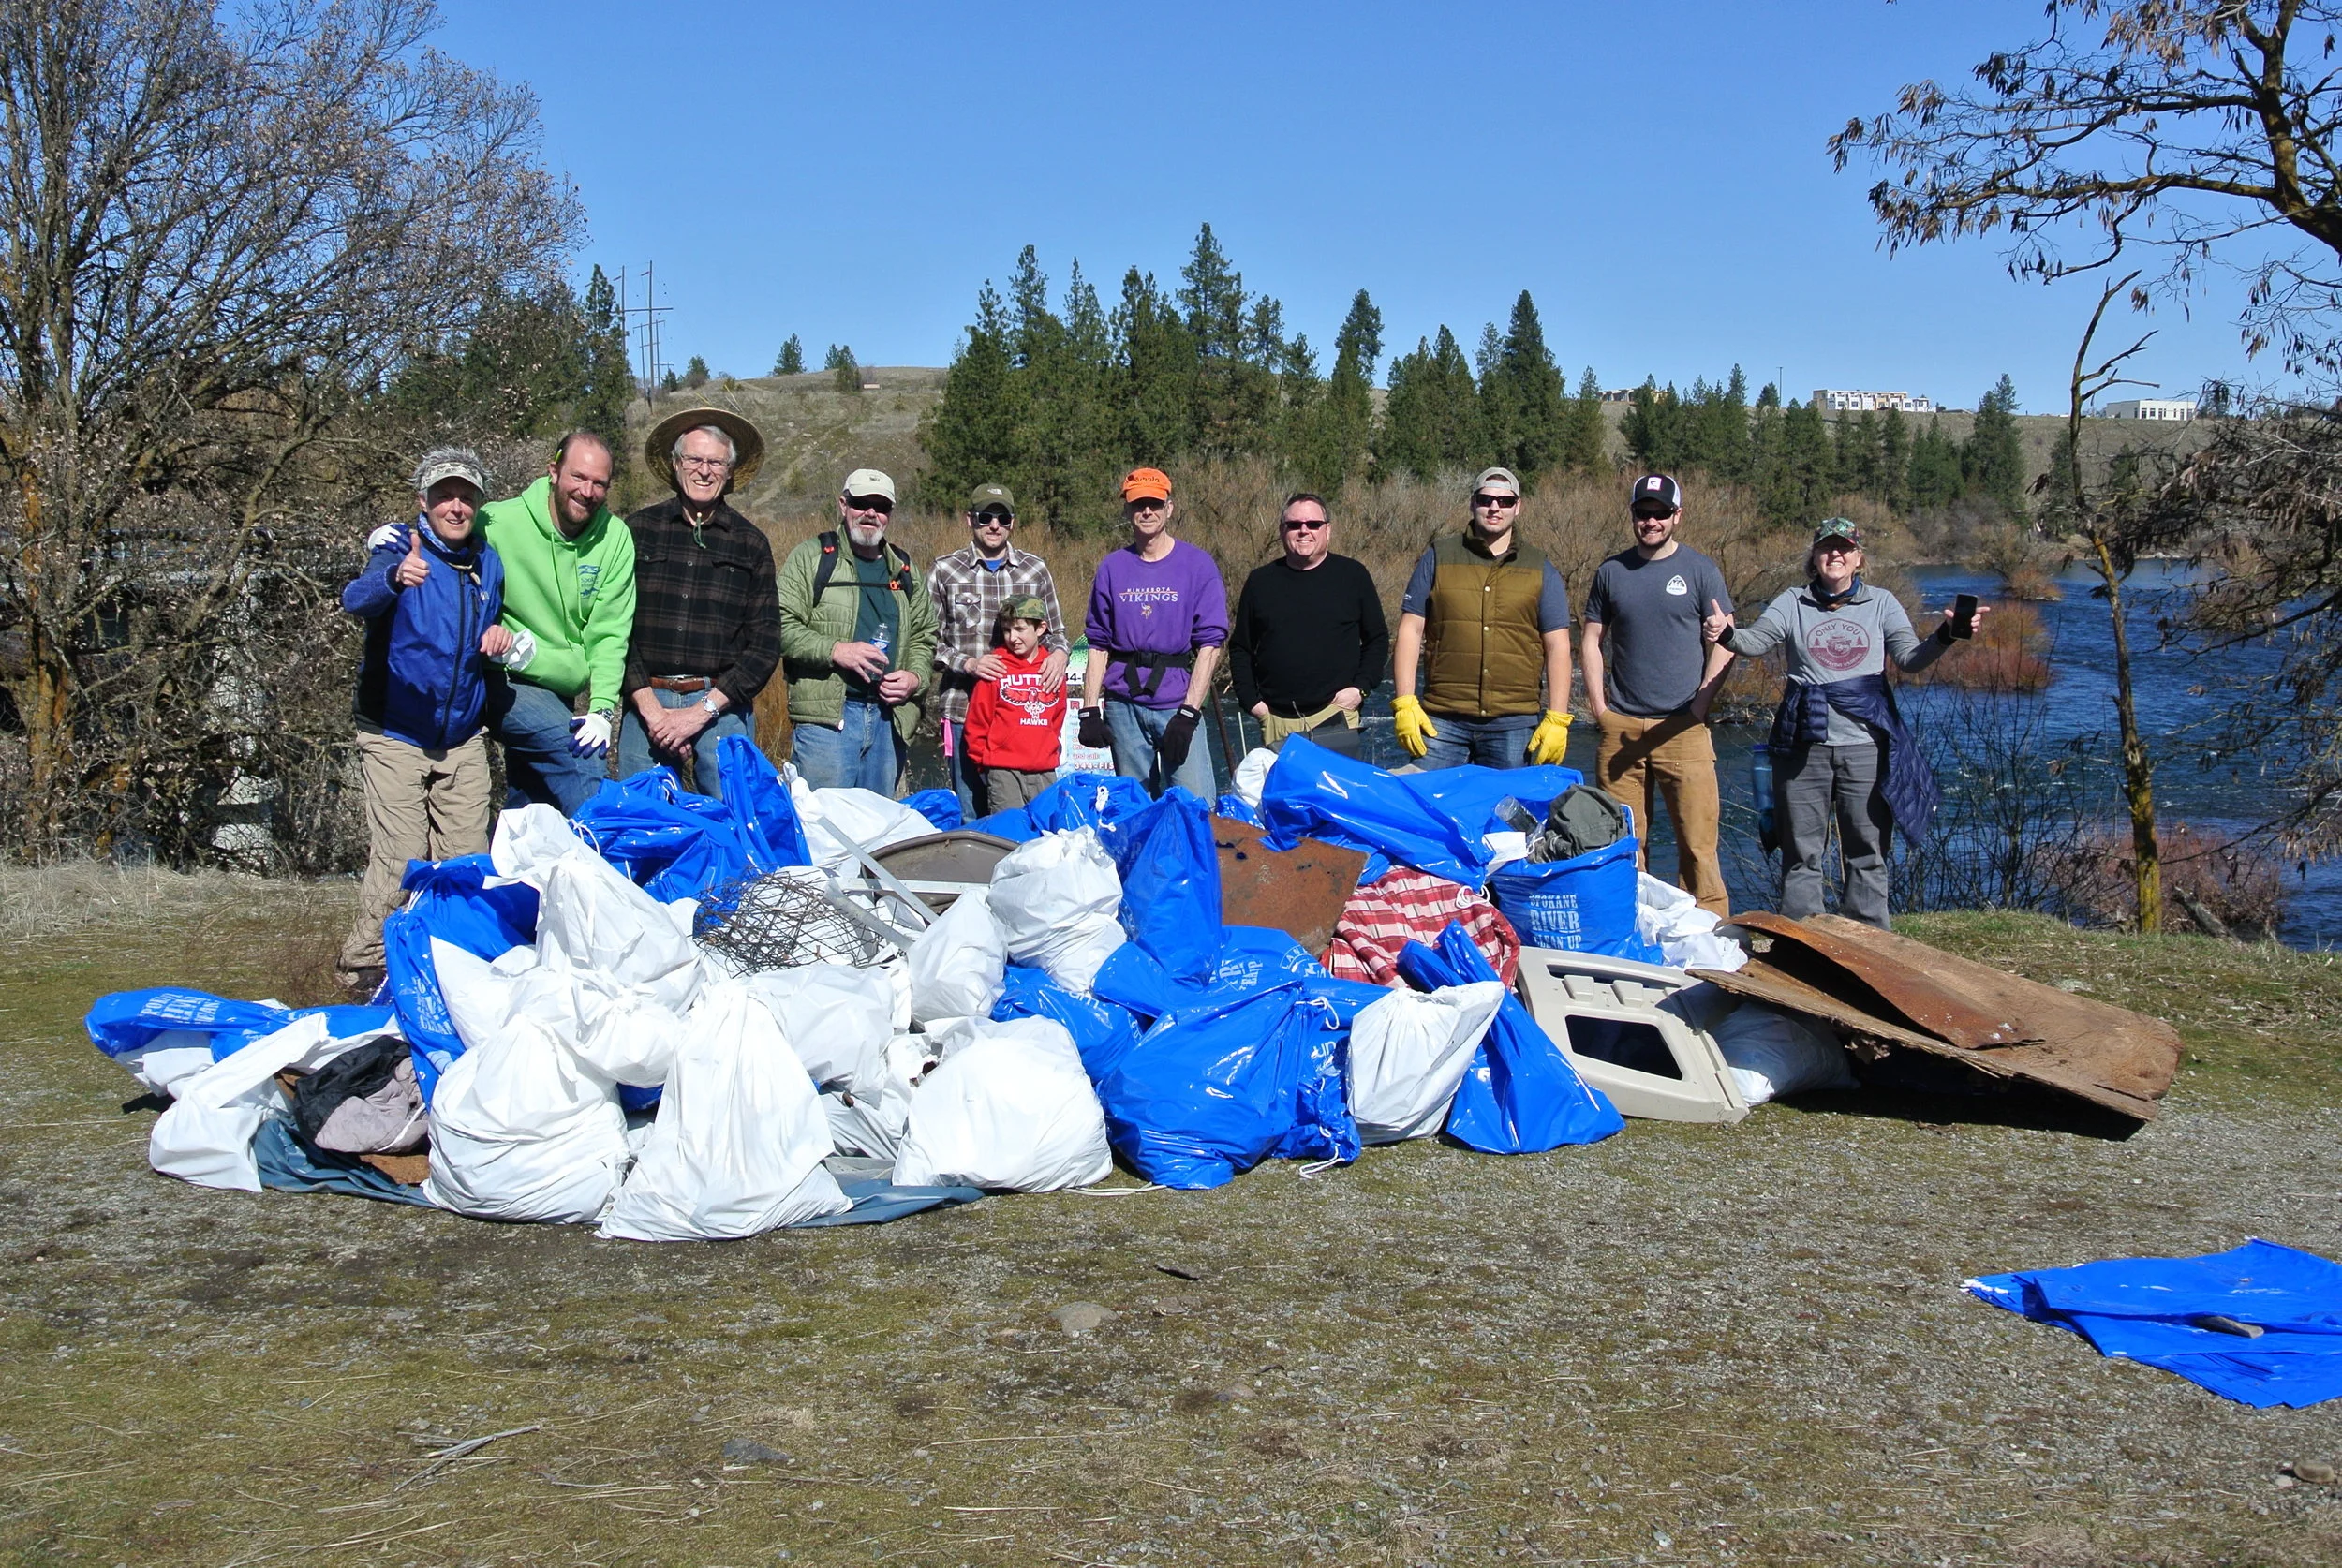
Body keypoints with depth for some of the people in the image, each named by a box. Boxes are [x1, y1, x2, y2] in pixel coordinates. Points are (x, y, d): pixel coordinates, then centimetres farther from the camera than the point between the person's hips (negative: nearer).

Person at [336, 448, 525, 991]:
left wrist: (501, 635, -3)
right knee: (400, 862, -8)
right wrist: (395, 579, -53)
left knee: (467, 860, 4)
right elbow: (356, 600, -31)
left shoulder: (488, 564, 6)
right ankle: (365, 966, 8)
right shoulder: (400, 549, -9)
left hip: (463, 742, 5)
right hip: (395, 738, -4)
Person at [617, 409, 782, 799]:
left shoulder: (750, 543, 6)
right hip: (646, 702, 0)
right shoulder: (638, 530, 5)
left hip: (723, 707, 0)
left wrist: (702, 710, -6)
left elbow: (766, 645, 3)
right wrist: (651, 709, -8)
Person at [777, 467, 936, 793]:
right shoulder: (810, 557, 2)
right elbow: (782, 626, -7)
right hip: (826, 716, -5)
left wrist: (915, 676, 3)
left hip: (890, 718, 5)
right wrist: (835, 650, -19)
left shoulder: (904, 568, 18)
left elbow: (924, 636, 23)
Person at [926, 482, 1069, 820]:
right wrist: (968, 664, -14)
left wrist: (1058, 654, -4)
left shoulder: (1036, 570, 11)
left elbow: (1056, 631, 18)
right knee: (971, 814, 5)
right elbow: (929, 639, 3)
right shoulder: (944, 571, 5)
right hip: (964, 709, -1)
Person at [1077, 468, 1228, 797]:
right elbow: (1098, 644, 11)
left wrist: (1188, 713, -12)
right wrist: (1089, 709, 2)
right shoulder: (1112, 567, 10)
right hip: (1123, 705, 3)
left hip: (1177, 705, -2)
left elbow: (1210, 645, -4)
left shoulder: (1198, 565, 1)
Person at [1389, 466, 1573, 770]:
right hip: (1441, 720, -1)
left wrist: (1557, 719, 0)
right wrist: (1404, 705, -4)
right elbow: (1410, 631, 6)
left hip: (1514, 724, 1)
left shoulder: (1539, 569, 11)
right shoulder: (1438, 558, 9)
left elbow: (1557, 645, 9)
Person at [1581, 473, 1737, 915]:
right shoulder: (1611, 571, 11)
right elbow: (1590, 638, 14)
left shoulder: (1700, 570, 3)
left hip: (1682, 727, -3)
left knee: (1697, 839, -5)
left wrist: (1701, 703, -6)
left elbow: (1725, 642, 3)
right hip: (1620, 727, 3)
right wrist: (1598, 704, 4)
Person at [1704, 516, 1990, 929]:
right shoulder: (1793, 603, 9)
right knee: (1801, 850, 4)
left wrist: (1946, 634, -20)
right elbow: (1756, 642, -7)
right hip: (1804, 744, 0)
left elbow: (1910, 658, -1)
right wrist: (1726, 633, -29)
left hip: (1866, 745, 0)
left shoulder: (1881, 603, 10)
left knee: (1867, 851, 5)